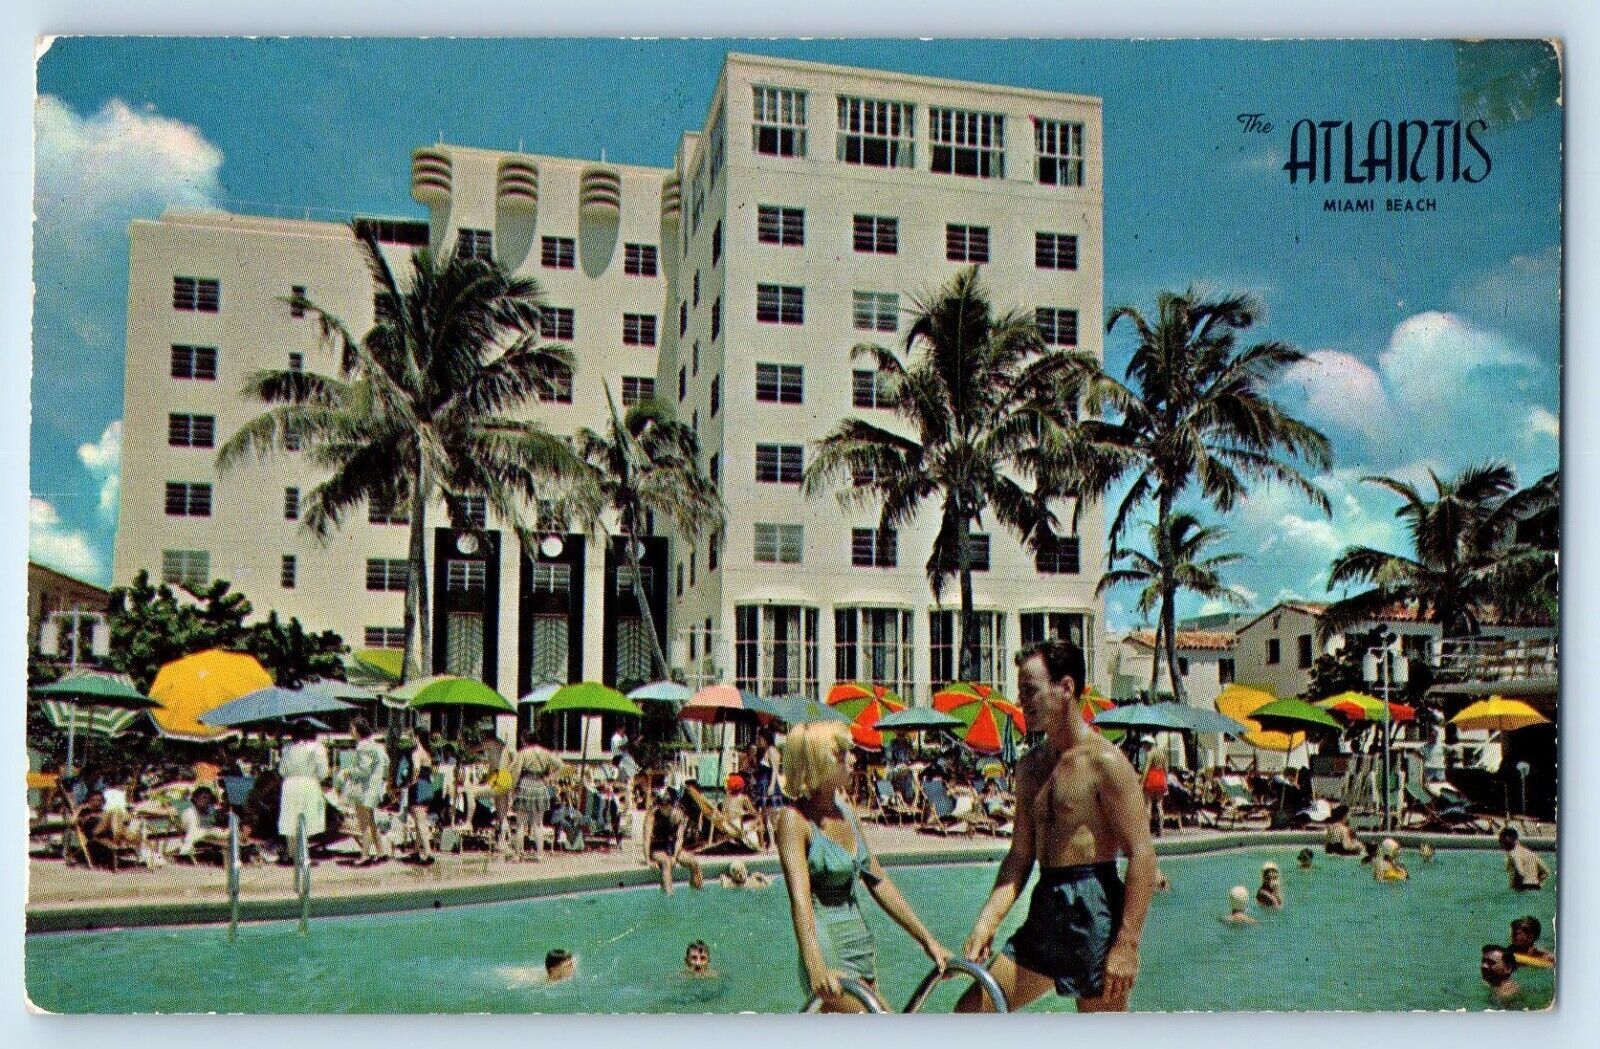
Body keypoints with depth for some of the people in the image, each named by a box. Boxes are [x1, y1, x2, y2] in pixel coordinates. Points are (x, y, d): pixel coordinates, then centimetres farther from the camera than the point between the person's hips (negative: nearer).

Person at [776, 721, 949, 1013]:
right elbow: (800, 900, -24)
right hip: (829, 955, -8)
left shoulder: (846, 812, 10)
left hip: (861, 945, 8)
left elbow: (879, 883, 14)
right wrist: (817, 968, -37)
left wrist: (927, 940, 13)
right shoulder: (794, 819, -13)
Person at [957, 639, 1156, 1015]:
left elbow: (1142, 855, -15)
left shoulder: (1104, 761, -11)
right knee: (969, 1013, 6)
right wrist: (987, 920, 1)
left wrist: (1127, 945, -19)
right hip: (1044, 912, 8)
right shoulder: (1030, 766, 12)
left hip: (1094, 912, -8)